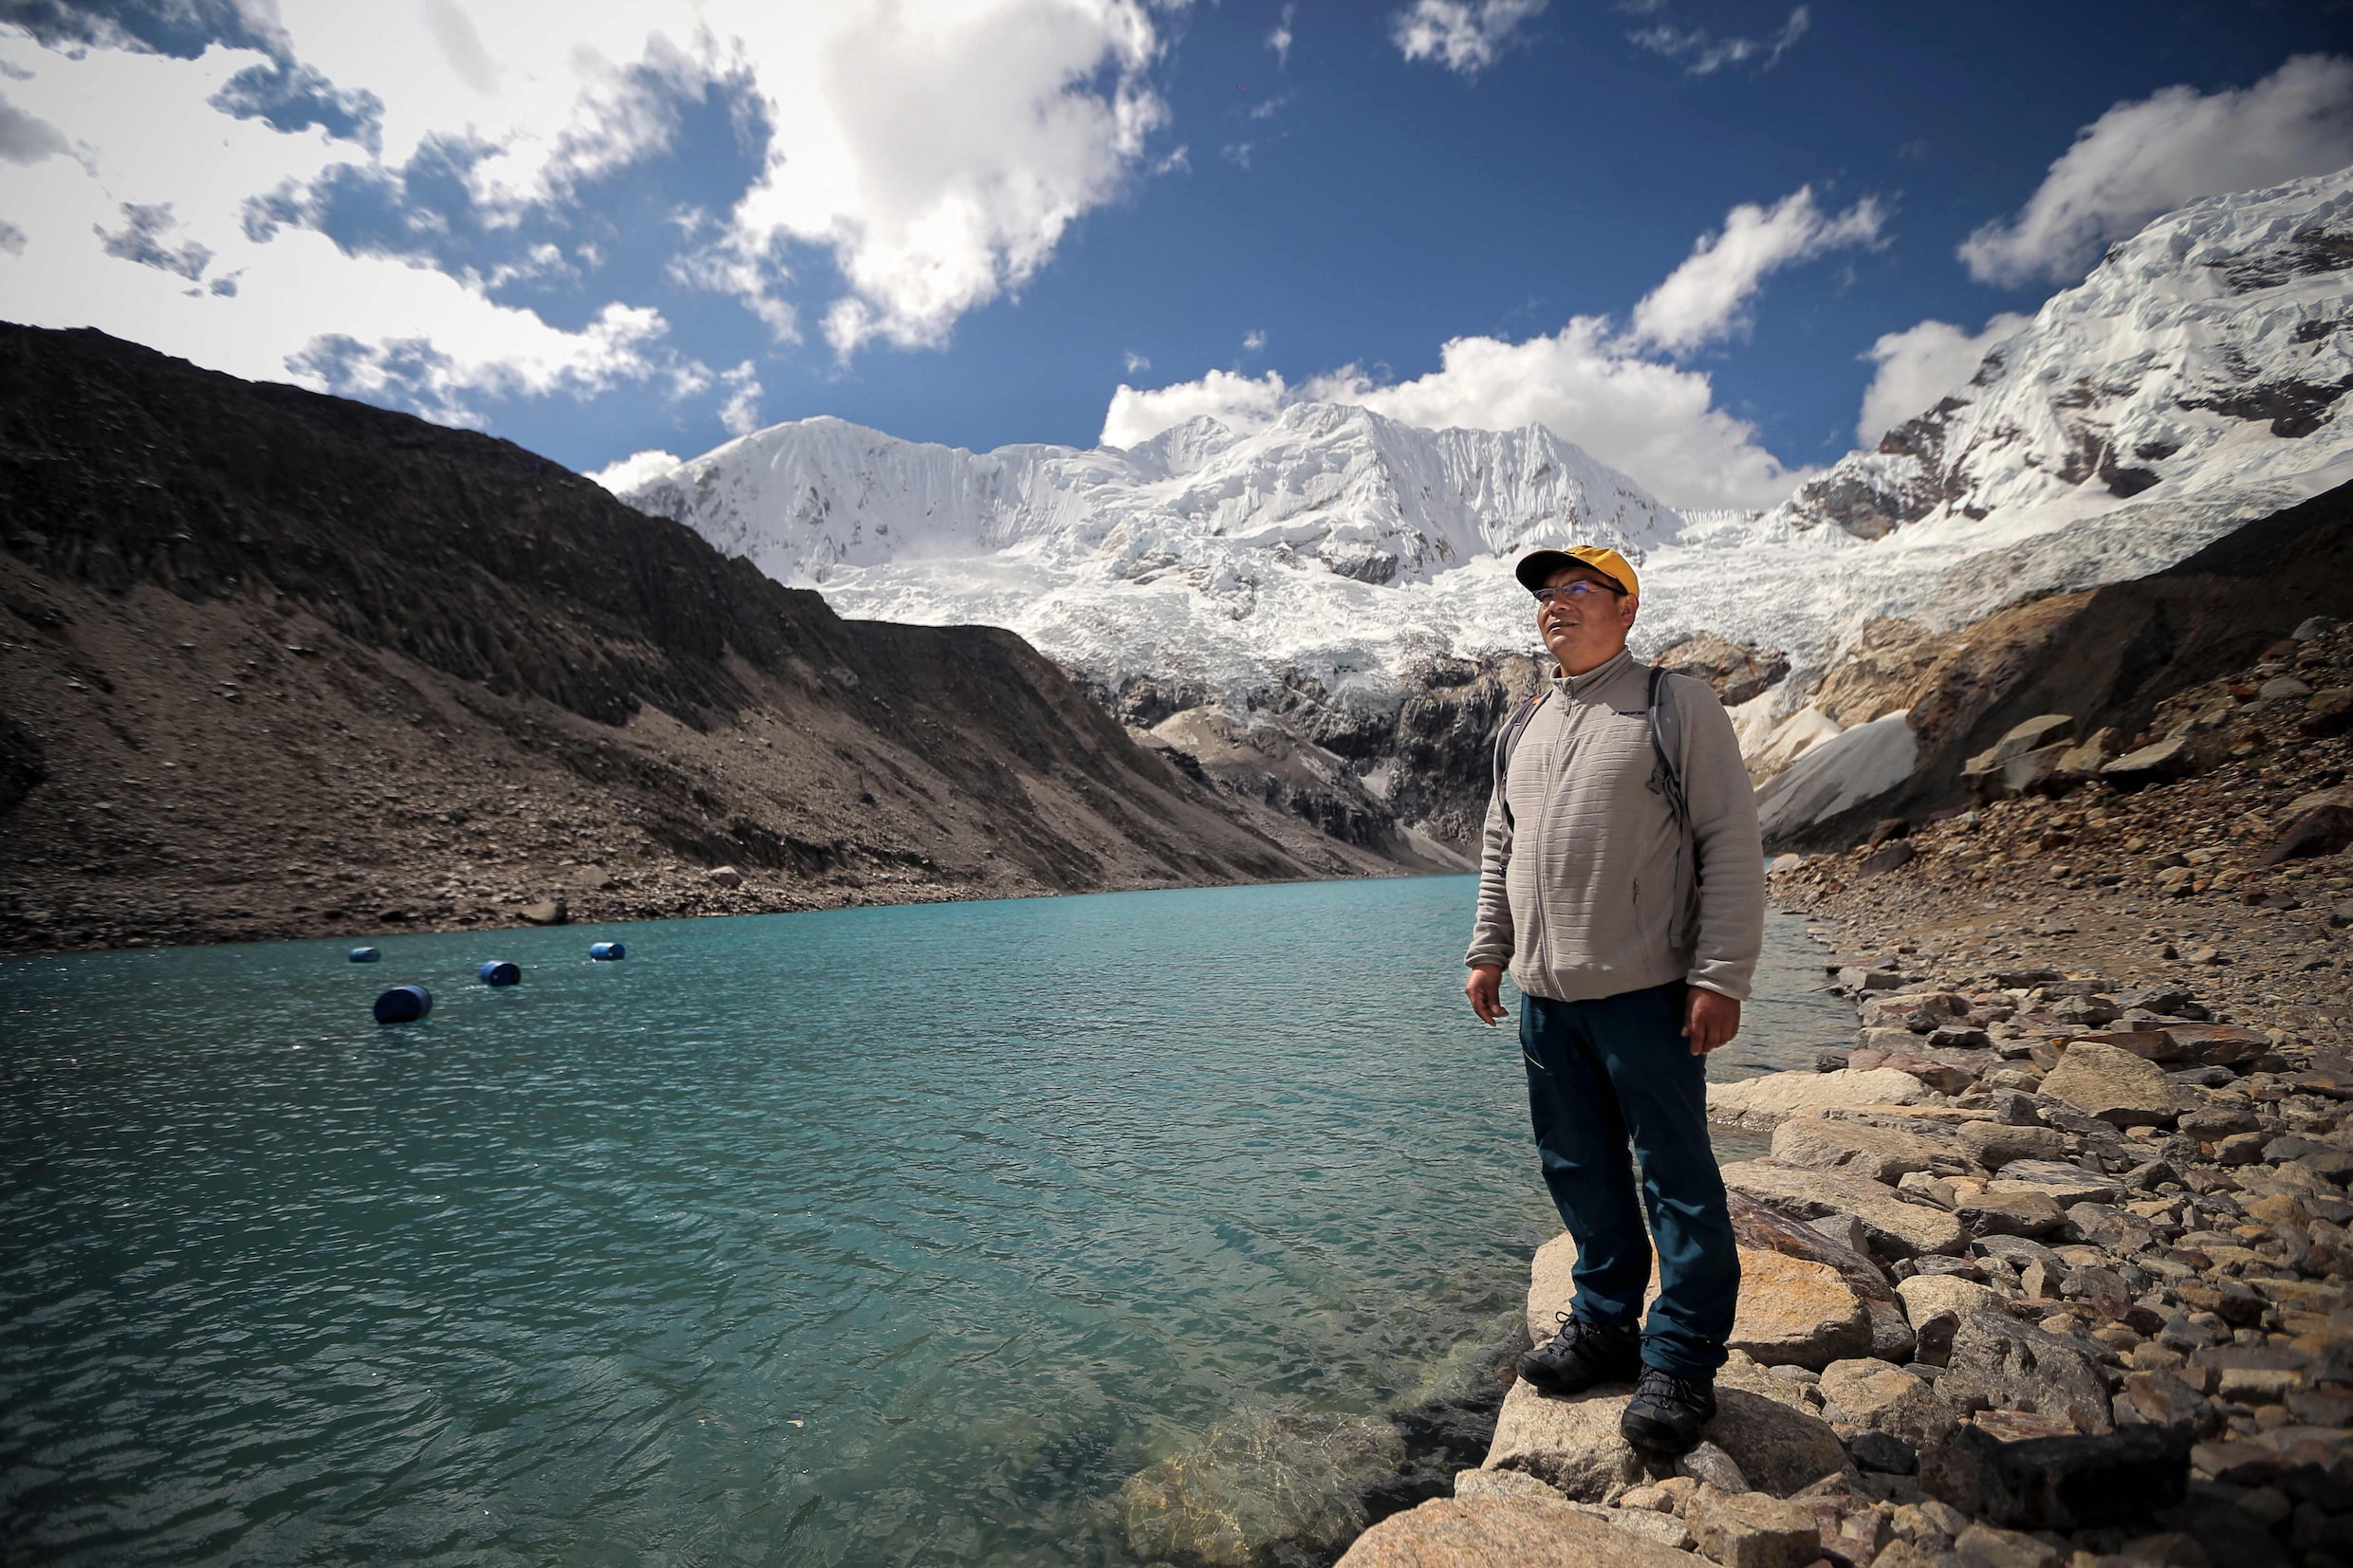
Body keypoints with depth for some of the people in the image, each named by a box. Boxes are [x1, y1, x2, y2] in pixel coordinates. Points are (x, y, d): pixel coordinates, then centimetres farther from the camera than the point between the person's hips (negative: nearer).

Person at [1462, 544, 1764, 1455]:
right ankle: (1605, 1326, 31)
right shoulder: (1522, 728, 15)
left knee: (1676, 1175, 4)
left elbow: (1732, 845, -8)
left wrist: (1721, 976, -13)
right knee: (1578, 1168, 14)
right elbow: (1499, 851, 21)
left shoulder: (1677, 705, -3)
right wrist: (1487, 954, 15)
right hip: (1543, 995, 6)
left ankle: (1682, 1362, 19)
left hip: (1643, 992, -6)